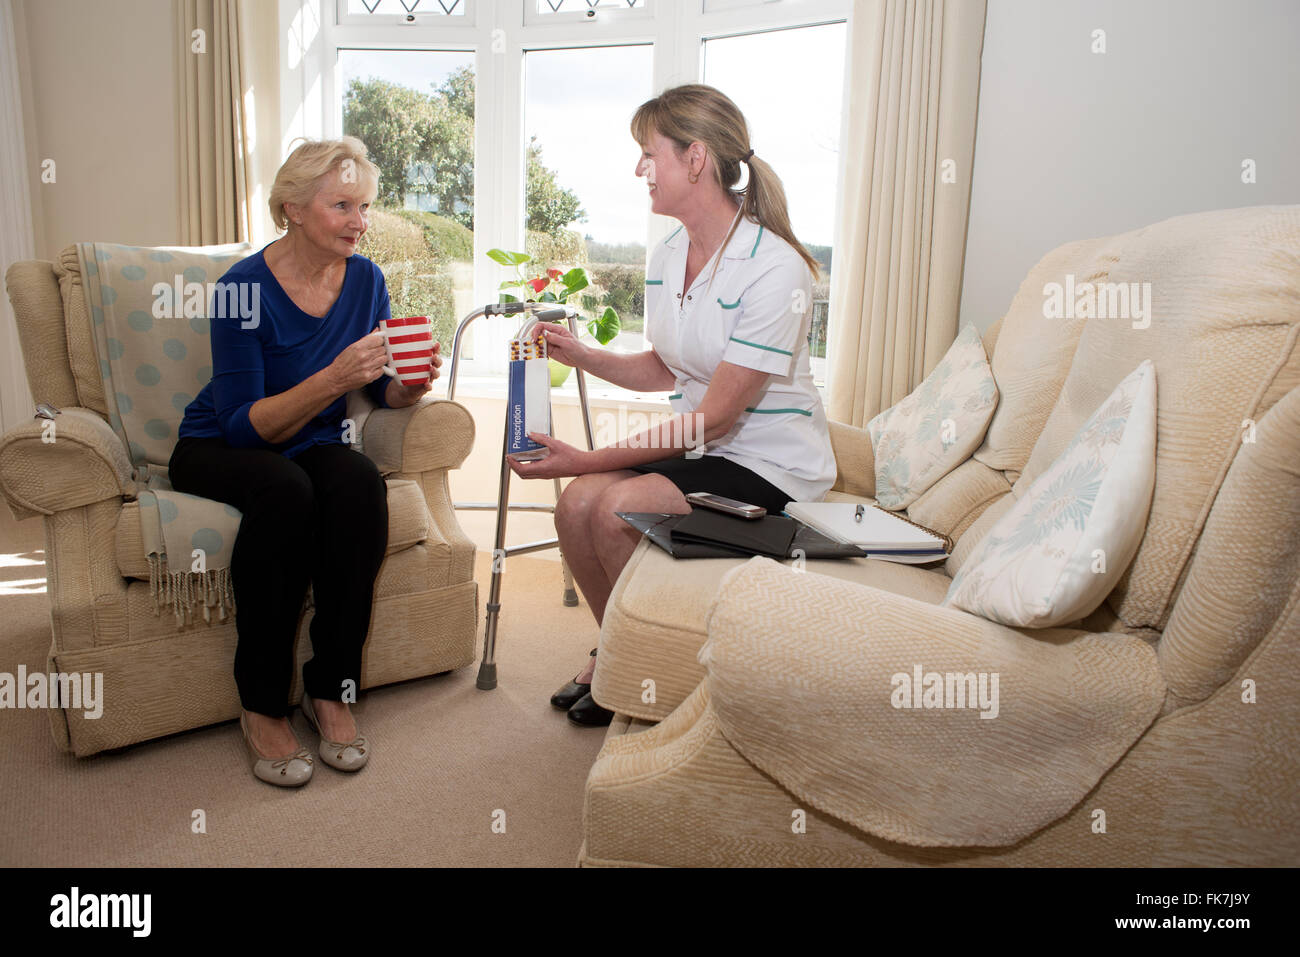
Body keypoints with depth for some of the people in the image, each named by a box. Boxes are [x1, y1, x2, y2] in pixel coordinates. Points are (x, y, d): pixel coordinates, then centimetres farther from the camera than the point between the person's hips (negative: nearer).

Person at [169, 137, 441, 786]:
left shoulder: (365, 279, -4)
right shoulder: (246, 287, -19)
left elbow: (385, 393, 4)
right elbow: (243, 426, -22)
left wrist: (413, 383, -20)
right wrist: (334, 378, -36)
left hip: (311, 445, 4)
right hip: (218, 448, -3)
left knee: (361, 482, -30)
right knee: (286, 489, -36)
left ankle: (332, 690, -19)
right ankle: (261, 706, -22)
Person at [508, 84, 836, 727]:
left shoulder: (774, 269, -22)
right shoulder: (665, 257, 4)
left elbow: (714, 417, -22)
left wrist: (590, 460, -21)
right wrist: (582, 355, -1)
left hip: (771, 461, -7)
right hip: (700, 445, 7)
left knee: (616, 509, -24)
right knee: (576, 504, -15)